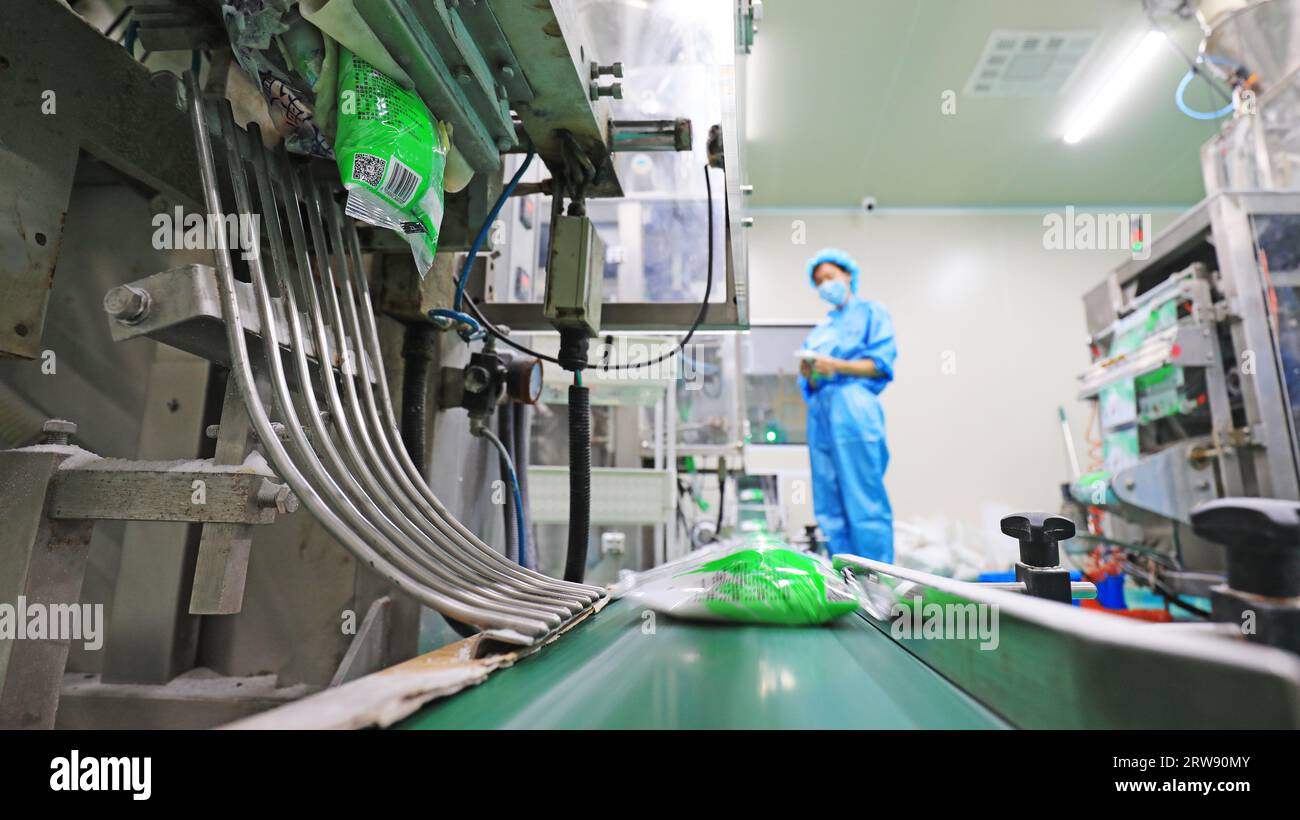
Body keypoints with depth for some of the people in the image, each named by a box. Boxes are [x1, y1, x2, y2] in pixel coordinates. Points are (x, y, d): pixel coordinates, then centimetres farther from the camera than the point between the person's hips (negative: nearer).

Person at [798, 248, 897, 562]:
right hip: (820, 414, 6)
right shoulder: (820, 328, 27)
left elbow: (882, 365, -3)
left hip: (854, 413, -6)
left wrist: (836, 366, -13)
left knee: (864, 503, -10)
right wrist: (809, 374, -1)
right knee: (829, 506, 4)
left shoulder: (872, 312, 11)